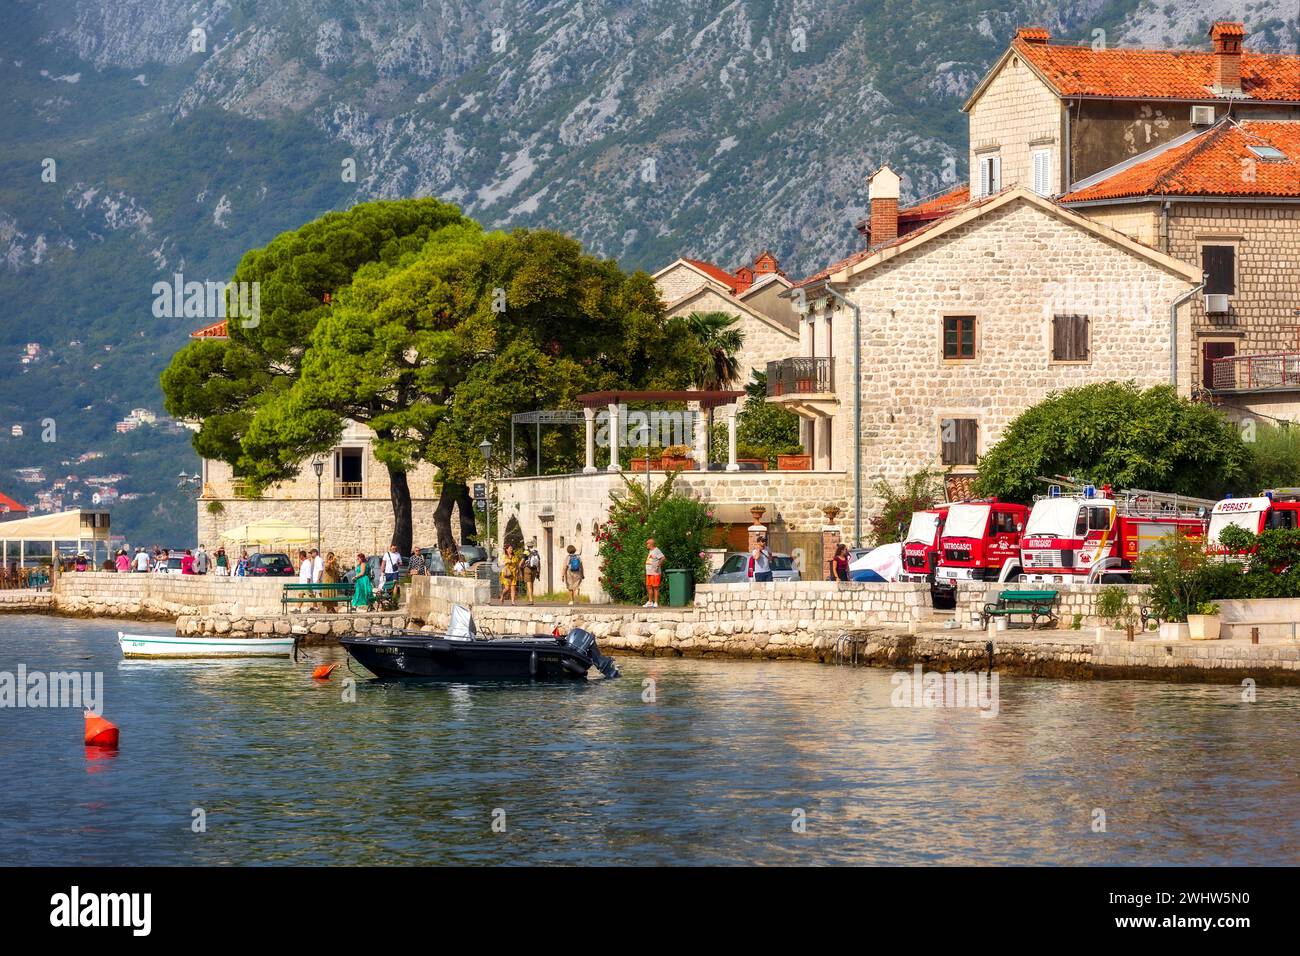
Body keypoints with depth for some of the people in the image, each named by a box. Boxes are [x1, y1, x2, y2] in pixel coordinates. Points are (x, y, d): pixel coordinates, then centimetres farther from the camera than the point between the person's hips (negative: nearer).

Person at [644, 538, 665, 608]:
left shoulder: (656, 551, -10)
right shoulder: (650, 551, 18)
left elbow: (662, 558, -22)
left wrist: (658, 566, -23)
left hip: (655, 573, -9)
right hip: (648, 573, 9)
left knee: (655, 587, -6)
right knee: (648, 587, 11)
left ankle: (656, 603, -3)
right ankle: (650, 602, 19)